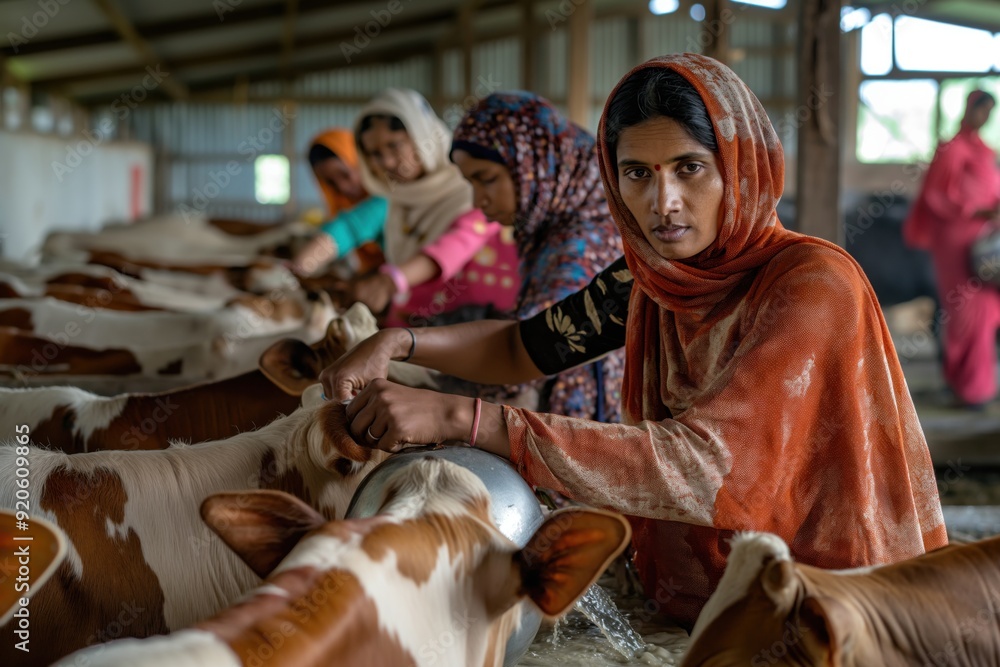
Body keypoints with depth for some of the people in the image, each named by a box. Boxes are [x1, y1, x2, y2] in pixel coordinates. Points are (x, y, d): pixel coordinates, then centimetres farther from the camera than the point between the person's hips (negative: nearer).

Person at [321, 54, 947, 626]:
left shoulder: (816, 284, -22)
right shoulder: (648, 278, -1)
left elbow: (702, 465, -32)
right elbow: (523, 348, 13)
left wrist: (460, 417, -35)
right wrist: (396, 342, -7)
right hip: (691, 598, 6)